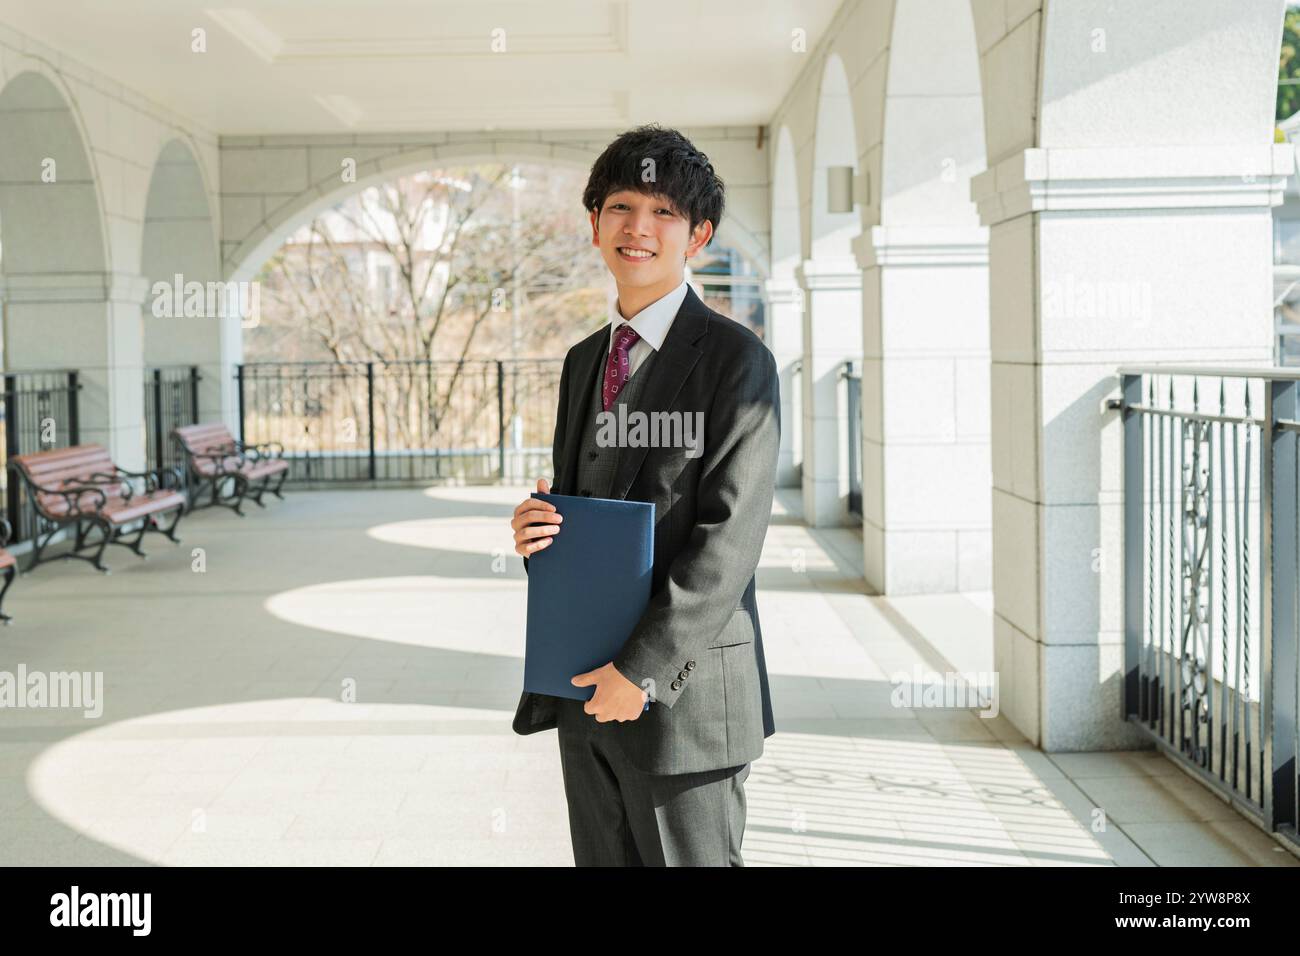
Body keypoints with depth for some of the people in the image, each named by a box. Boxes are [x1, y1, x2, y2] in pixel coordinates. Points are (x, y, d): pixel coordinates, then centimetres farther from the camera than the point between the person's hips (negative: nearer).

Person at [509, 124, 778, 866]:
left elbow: (730, 538, -16)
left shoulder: (736, 359, -9)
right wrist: (537, 526, -3)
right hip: (587, 692, 7)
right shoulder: (584, 361, 14)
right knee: (602, 858, 15)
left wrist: (643, 670, -18)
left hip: (684, 697, -7)